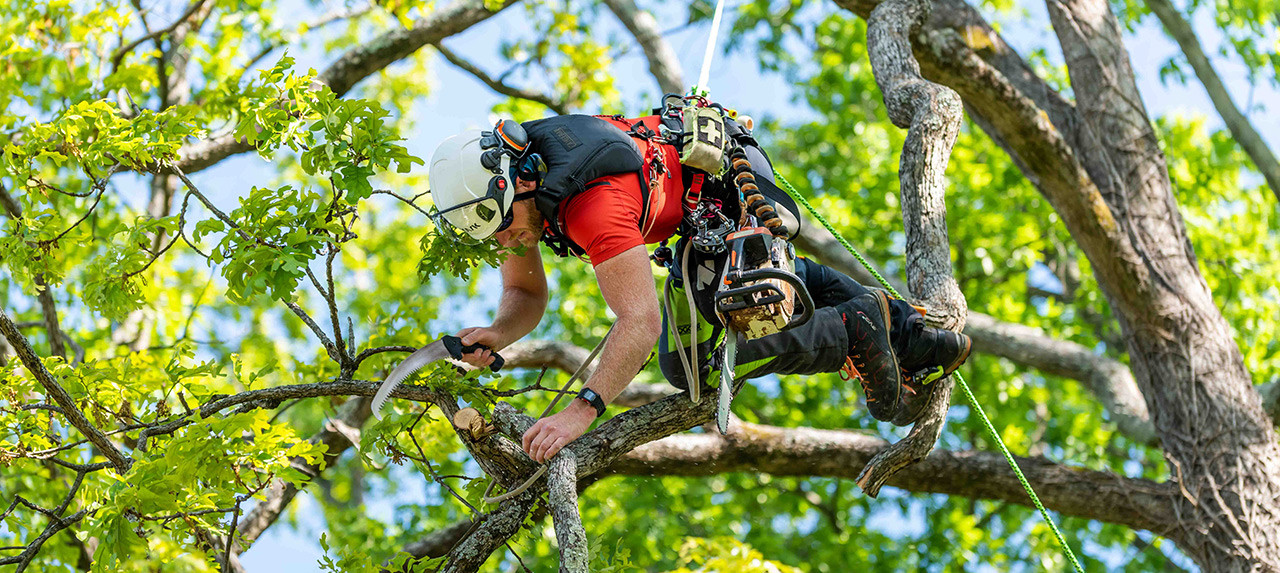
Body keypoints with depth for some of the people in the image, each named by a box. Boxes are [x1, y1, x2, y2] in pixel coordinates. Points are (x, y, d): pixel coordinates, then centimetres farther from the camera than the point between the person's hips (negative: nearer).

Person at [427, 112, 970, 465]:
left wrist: (580, 411, -52)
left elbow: (641, 321, -44)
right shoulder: (504, 185, -12)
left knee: (691, 362, -14)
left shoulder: (590, 203, -39)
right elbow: (527, 295, -2)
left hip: (732, 188, -9)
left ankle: (852, 329, -8)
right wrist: (496, 336, -25)